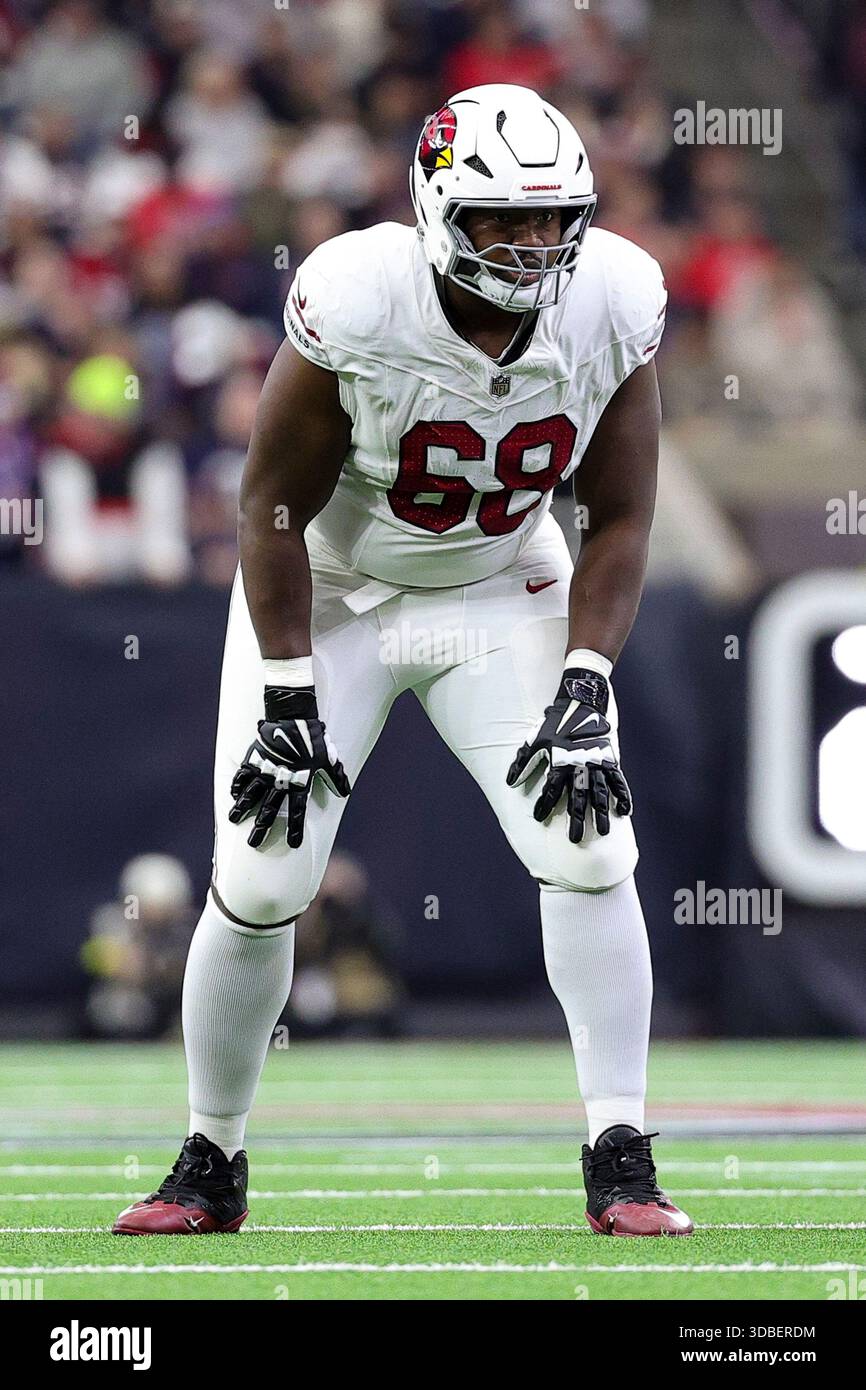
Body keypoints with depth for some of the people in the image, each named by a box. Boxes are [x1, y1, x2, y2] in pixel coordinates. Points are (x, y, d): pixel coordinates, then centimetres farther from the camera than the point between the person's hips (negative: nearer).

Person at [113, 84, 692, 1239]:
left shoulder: (614, 303, -20)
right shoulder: (355, 301, -29)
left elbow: (620, 519, -8)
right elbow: (276, 505, -17)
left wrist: (586, 690, -18)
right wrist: (286, 700, -18)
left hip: (504, 591, 2)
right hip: (330, 592, -2)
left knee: (590, 849, -15)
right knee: (259, 884, -5)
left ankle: (621, 1164, -6)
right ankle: (210, 1165, 16)